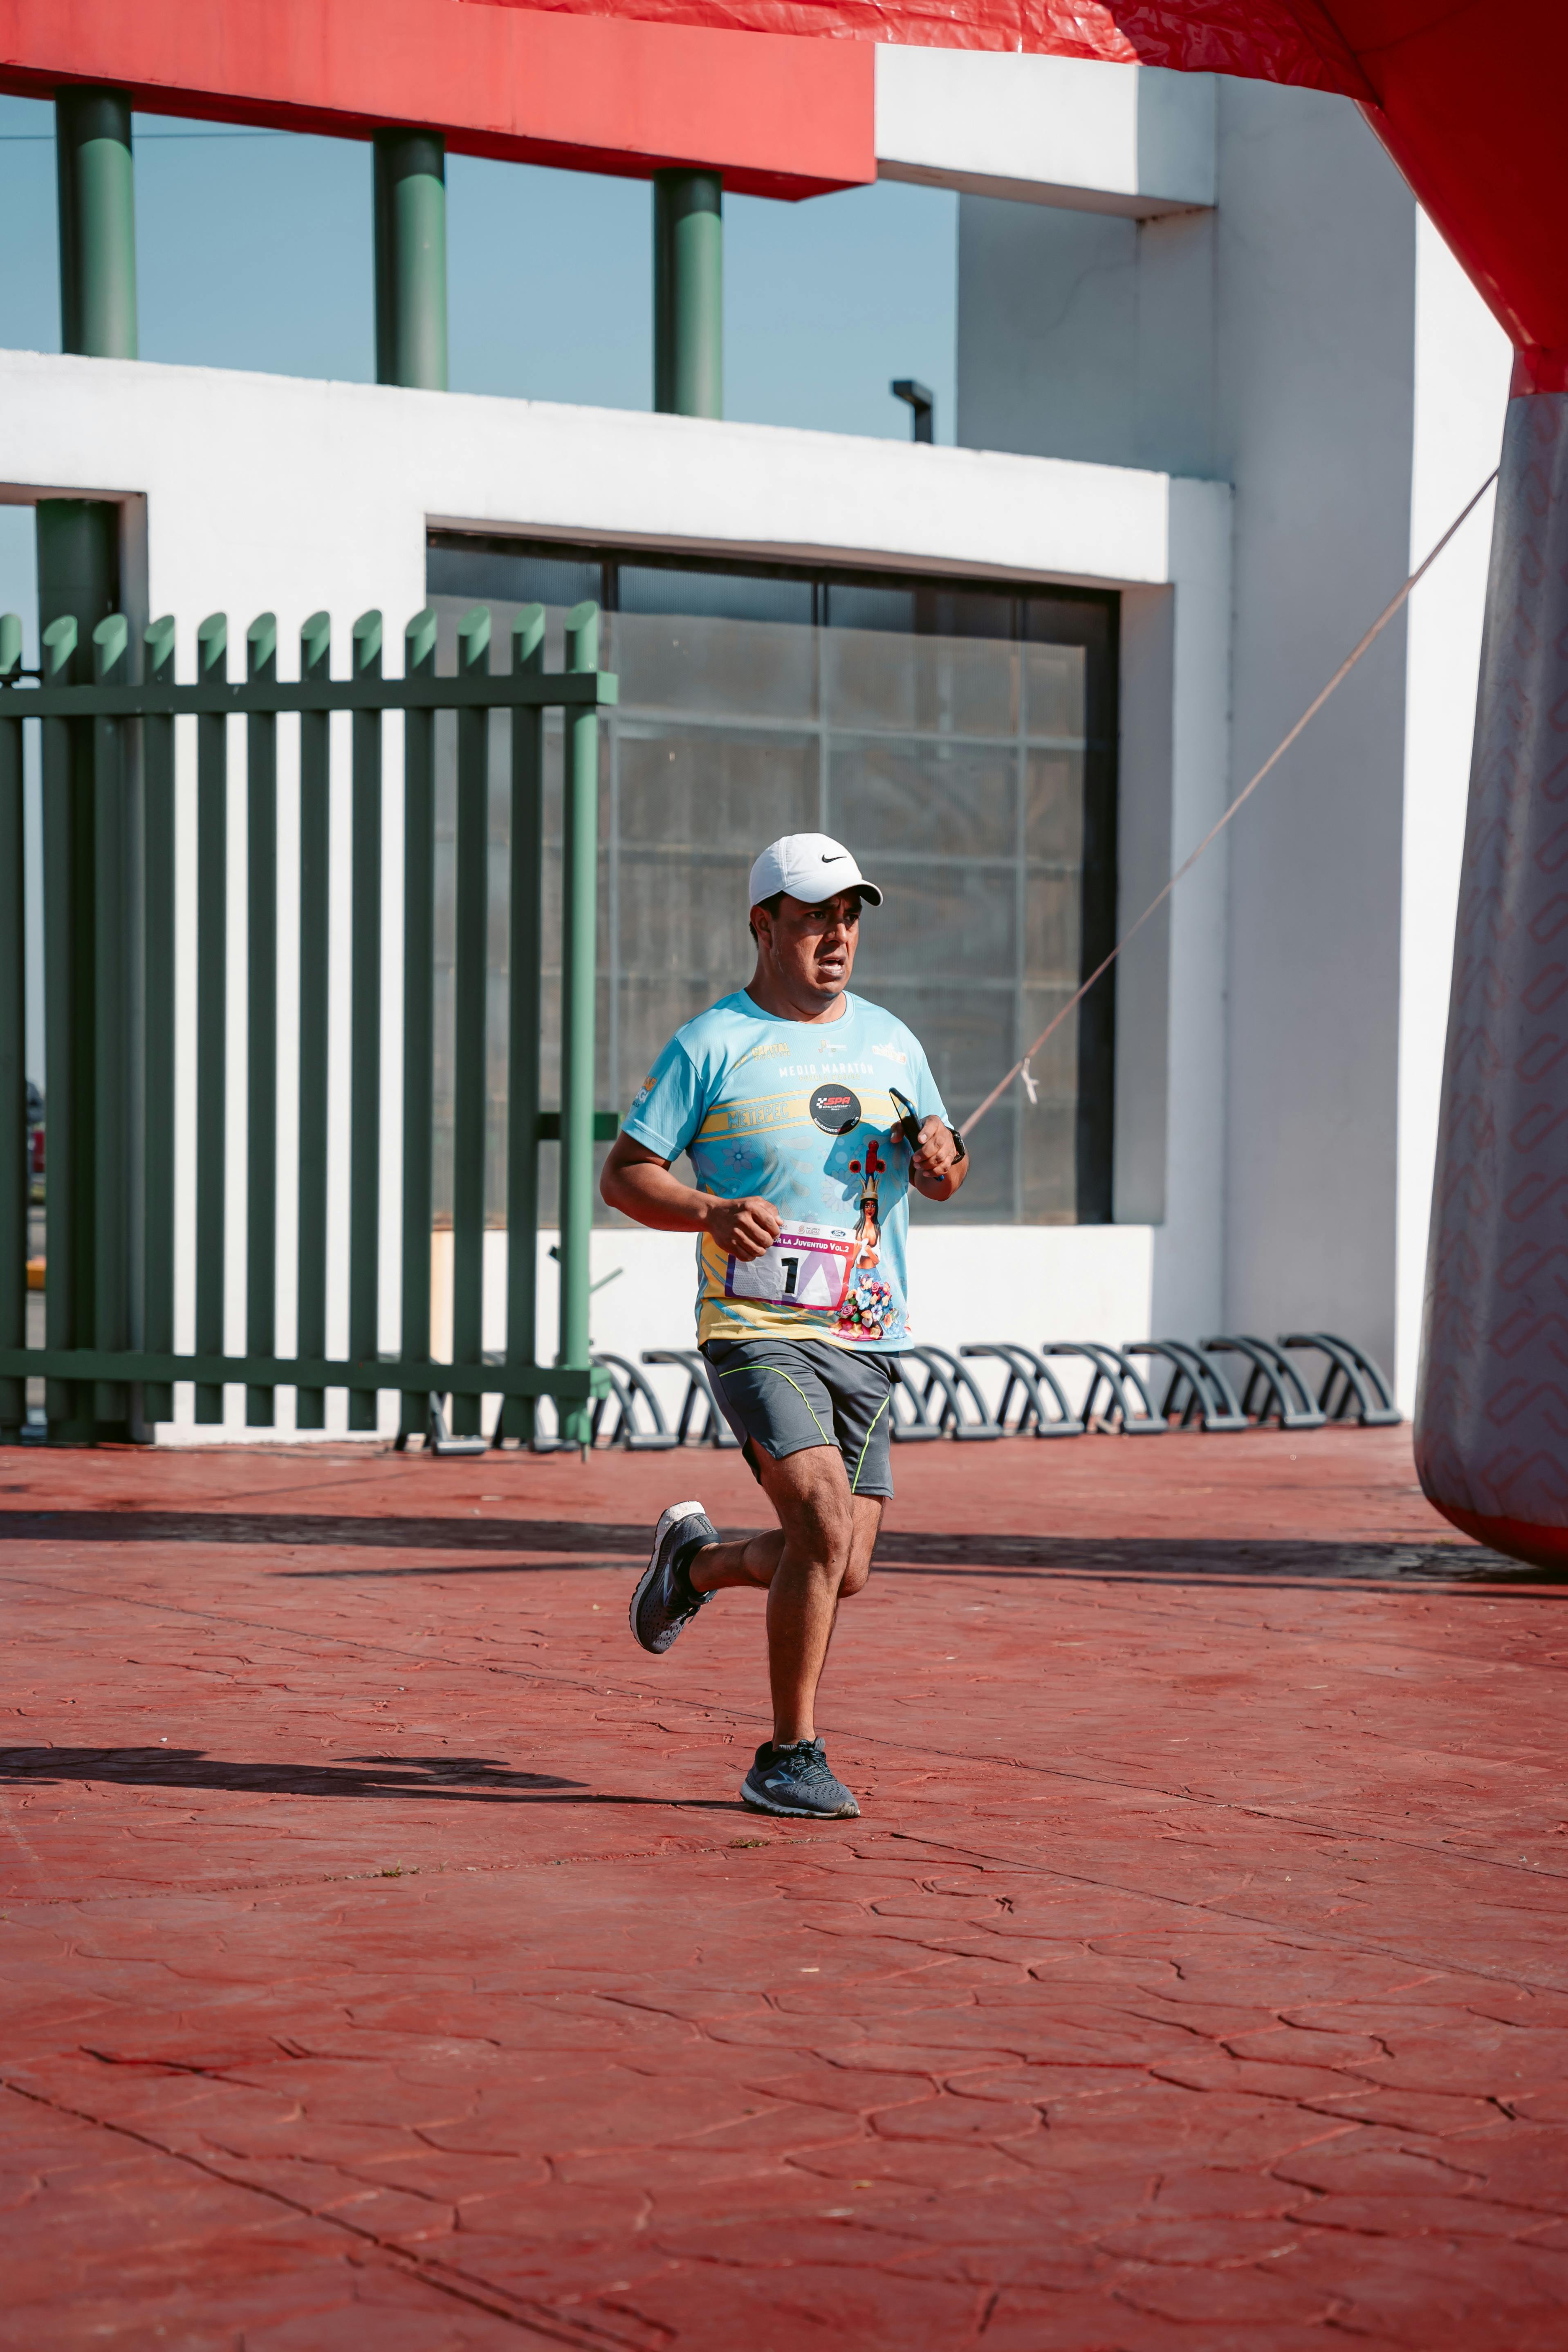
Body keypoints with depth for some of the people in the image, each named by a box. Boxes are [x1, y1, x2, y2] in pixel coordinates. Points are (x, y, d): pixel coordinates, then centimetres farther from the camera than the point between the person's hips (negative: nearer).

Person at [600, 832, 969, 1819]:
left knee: (845, 1570, 4)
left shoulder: (891, 1041, 15)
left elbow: (943, 1179, 24)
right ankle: (791, 1755, -10)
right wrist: (713, 1211, -19)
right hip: (759, 1329, -6)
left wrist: (941, 1154, -1)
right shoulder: (712, 1045, -1)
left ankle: (697, 1561, 35)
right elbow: (624, 1175, -1)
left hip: (869, 1340, 6)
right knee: (825, 1520, -23)